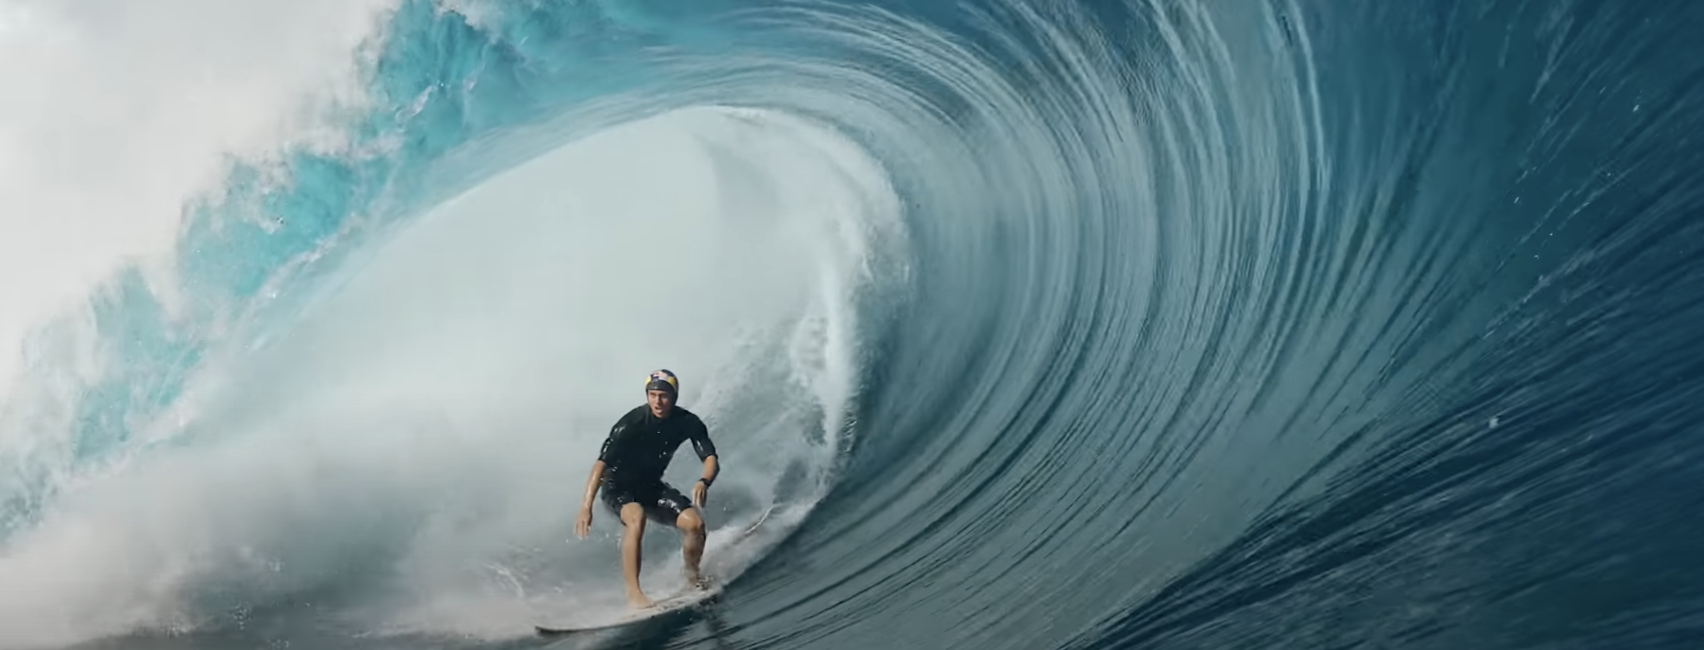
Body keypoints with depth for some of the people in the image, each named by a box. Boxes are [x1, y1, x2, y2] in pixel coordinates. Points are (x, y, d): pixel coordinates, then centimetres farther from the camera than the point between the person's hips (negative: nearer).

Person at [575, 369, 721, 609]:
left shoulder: (688, 422, -13)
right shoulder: (631, 423, -26)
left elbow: (711, 459, -17)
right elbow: (601, 463, -30)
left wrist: (704, 482, -41)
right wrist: (586, 506, -39)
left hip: (651, 486, 4)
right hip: (618, 487, -4)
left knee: (694, 522, -16)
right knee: (637, 516, -36)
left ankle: (692, 576, 14)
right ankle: (633, 592, -33)